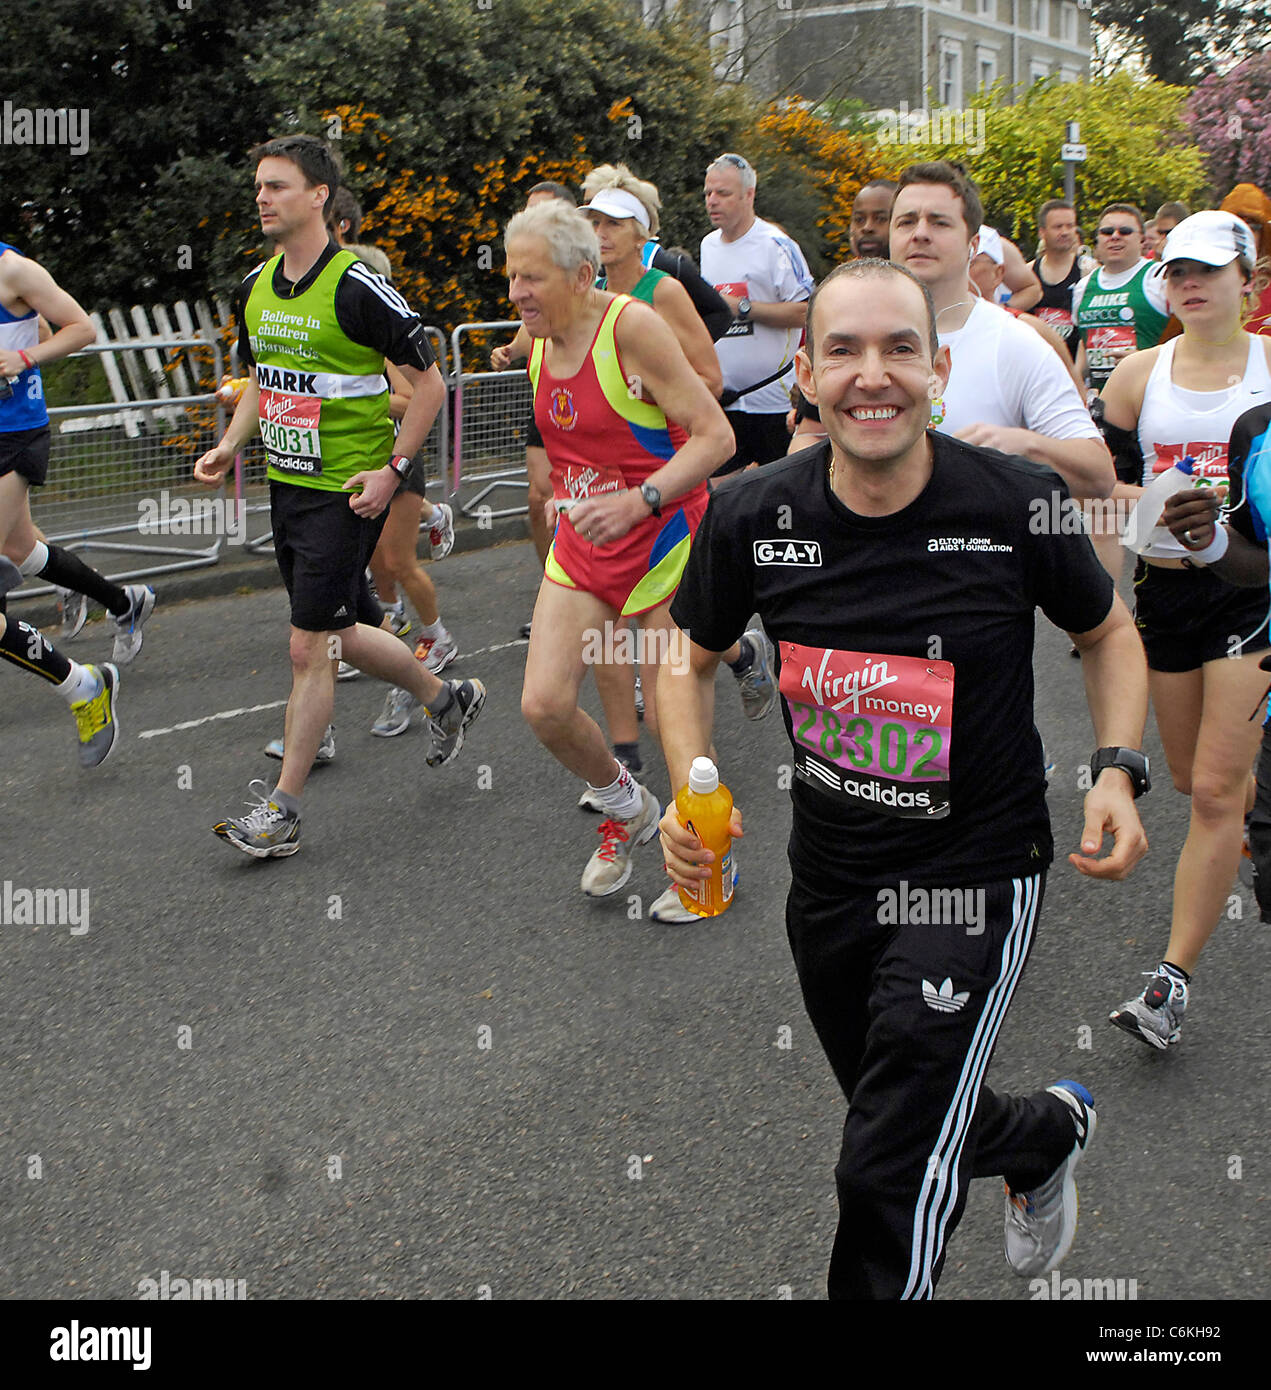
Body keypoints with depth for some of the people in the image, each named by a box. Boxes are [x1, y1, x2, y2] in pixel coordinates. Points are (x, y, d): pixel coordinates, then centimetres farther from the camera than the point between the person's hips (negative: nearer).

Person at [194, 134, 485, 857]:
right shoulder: (256, 286, 8)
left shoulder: (357, 288, -15)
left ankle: (282, 810, 2)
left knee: (310, 646, -6)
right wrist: (229, 447, 7)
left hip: (347, 490, -8)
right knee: (345, 632, 17)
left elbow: (429, 379, -10)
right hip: (287, 481, 8)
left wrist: (394, 468, -15)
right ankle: (446, 696, 42)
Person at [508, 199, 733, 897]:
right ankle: (628, 811, 23)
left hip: (664, 537, -6)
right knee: (544, 706, -5)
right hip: (581, 543, 6)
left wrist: (639, 501, -31)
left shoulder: (633, 325, -18)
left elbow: (715, 435, -20)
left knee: (672, 717, -1)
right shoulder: (541, 342, 4)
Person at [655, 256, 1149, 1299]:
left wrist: (1118, 771, -13)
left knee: (892, 1173, -9)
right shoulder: (751, 518, -11)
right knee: (909, 1116, 24)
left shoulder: (1019, 506, -17)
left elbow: (1109, 632, 2)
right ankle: (1051, 1132, 57)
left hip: (979, 872, -4)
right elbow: (691, 655, 6)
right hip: (828, 877, 4)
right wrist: (690, 787, -11)